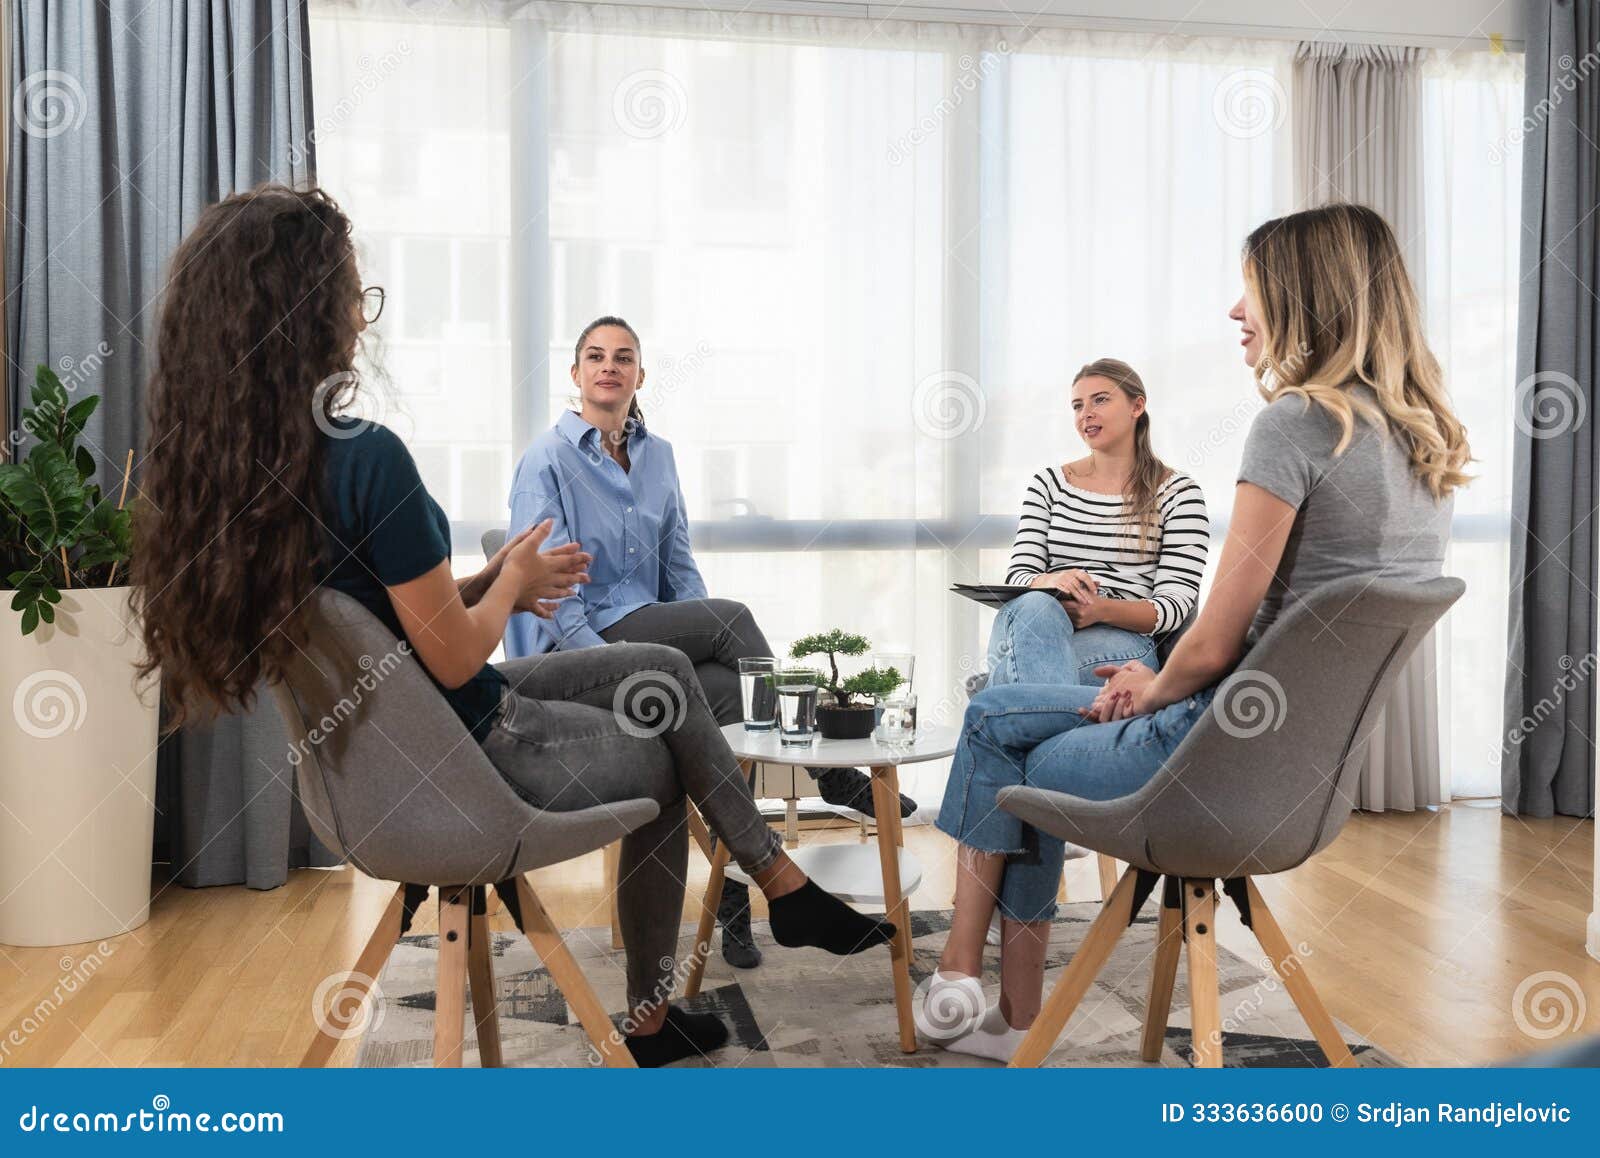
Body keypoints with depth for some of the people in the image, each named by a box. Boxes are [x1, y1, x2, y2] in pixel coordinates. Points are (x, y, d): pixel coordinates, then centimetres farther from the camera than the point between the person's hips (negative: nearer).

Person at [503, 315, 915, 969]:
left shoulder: (657, 456, 15)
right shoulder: (548, 459, -3)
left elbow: (680, 566, 15)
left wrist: (706, 643, -4)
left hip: (649, 633, 5)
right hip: (571, 648, -5)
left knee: (727, 690, -30)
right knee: (731, 613, -28)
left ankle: (732, 898, -27)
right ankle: (835, 774, -20)